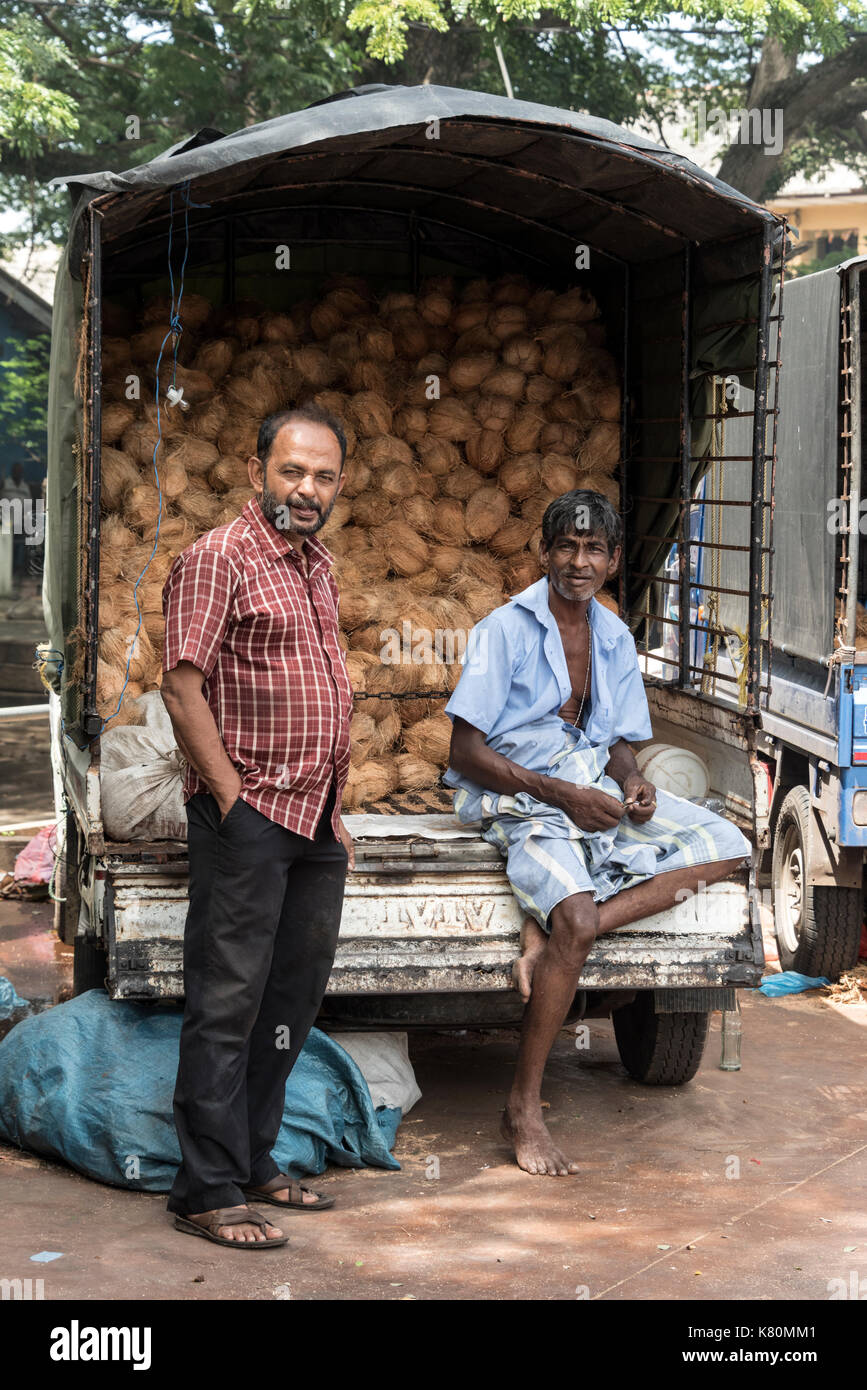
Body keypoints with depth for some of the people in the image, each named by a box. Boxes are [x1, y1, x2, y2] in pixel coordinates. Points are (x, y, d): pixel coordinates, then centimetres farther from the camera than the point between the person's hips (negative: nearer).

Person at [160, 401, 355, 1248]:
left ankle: (253, 1166, 24)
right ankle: (207, 1193, 1)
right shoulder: (217, 559, -10)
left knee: (293, 1001, 13)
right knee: (227, 1004, -4)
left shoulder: (316, 565, 16)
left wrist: (333, 811, 18)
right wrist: (233, 802, -15)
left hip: (313, 823, 8)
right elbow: (182, 689, -15)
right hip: (248, 820, -8)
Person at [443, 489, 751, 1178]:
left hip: (594, 789, 7)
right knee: (577, 922, -32)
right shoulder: (505, 630, -7)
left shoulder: (617, 640, 12)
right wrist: (560, 794, -19)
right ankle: (523, 1110, -20)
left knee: (727, 847, -11)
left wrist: (632, 780, -8)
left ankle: (553, 938, -23)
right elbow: (468, 751, -11)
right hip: (523, 800, -7)